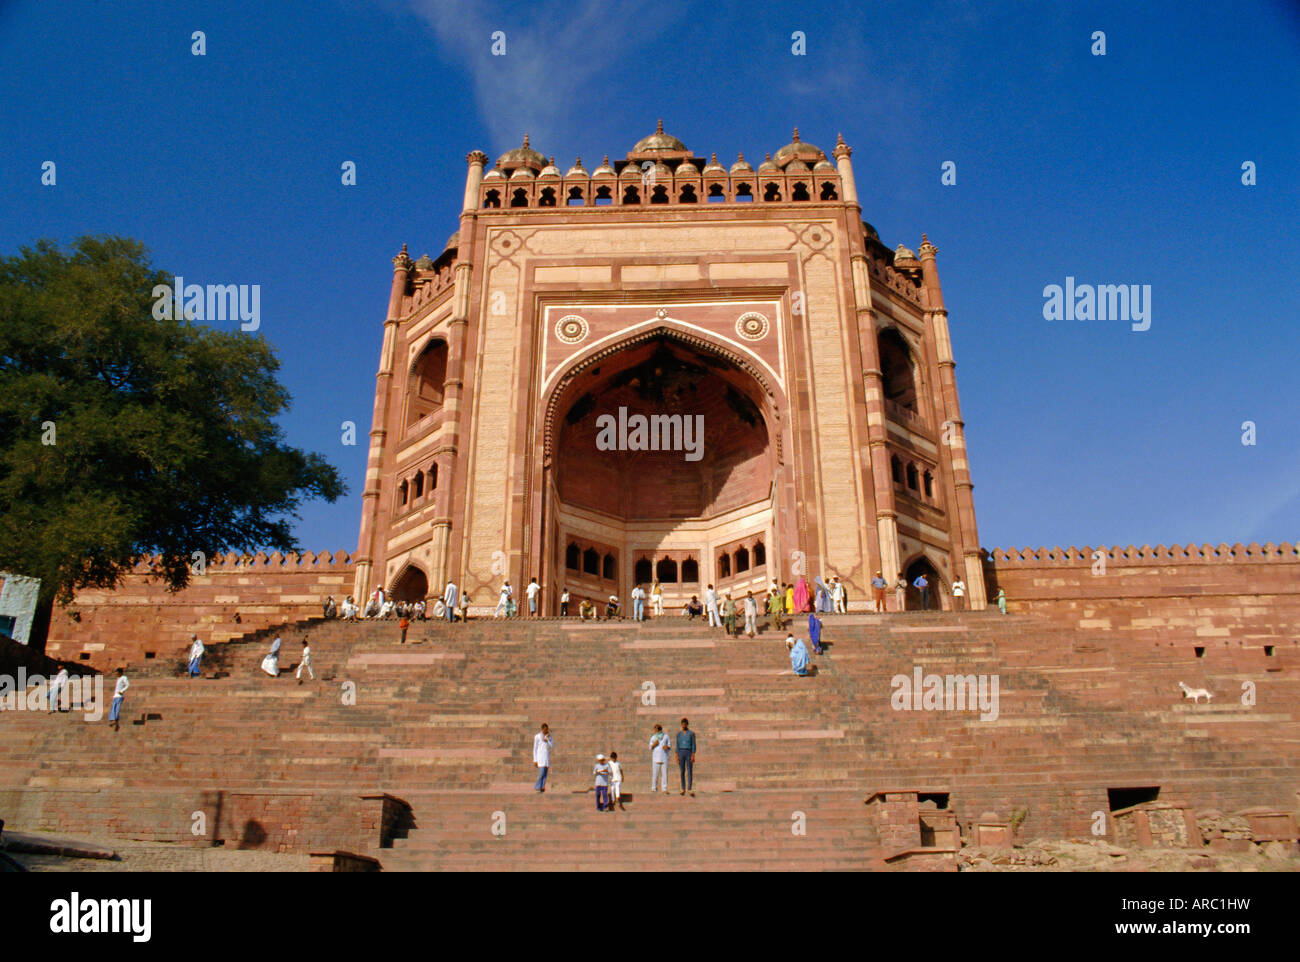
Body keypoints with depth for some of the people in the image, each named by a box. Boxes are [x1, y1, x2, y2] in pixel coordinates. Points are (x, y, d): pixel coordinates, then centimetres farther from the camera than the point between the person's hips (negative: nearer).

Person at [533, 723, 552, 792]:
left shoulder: (549, 736, 9)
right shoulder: (537, 736, -5)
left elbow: (552, 746, -1)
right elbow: (535, 748, -3)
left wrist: (547, 739, -15)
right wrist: (535, 760, -7)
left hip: (547, 757, 5)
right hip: (540, 757, -5)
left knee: (545, 774, 0)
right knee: (541, 773, -15)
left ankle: (542, 787, 3)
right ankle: (537, 787, -6)